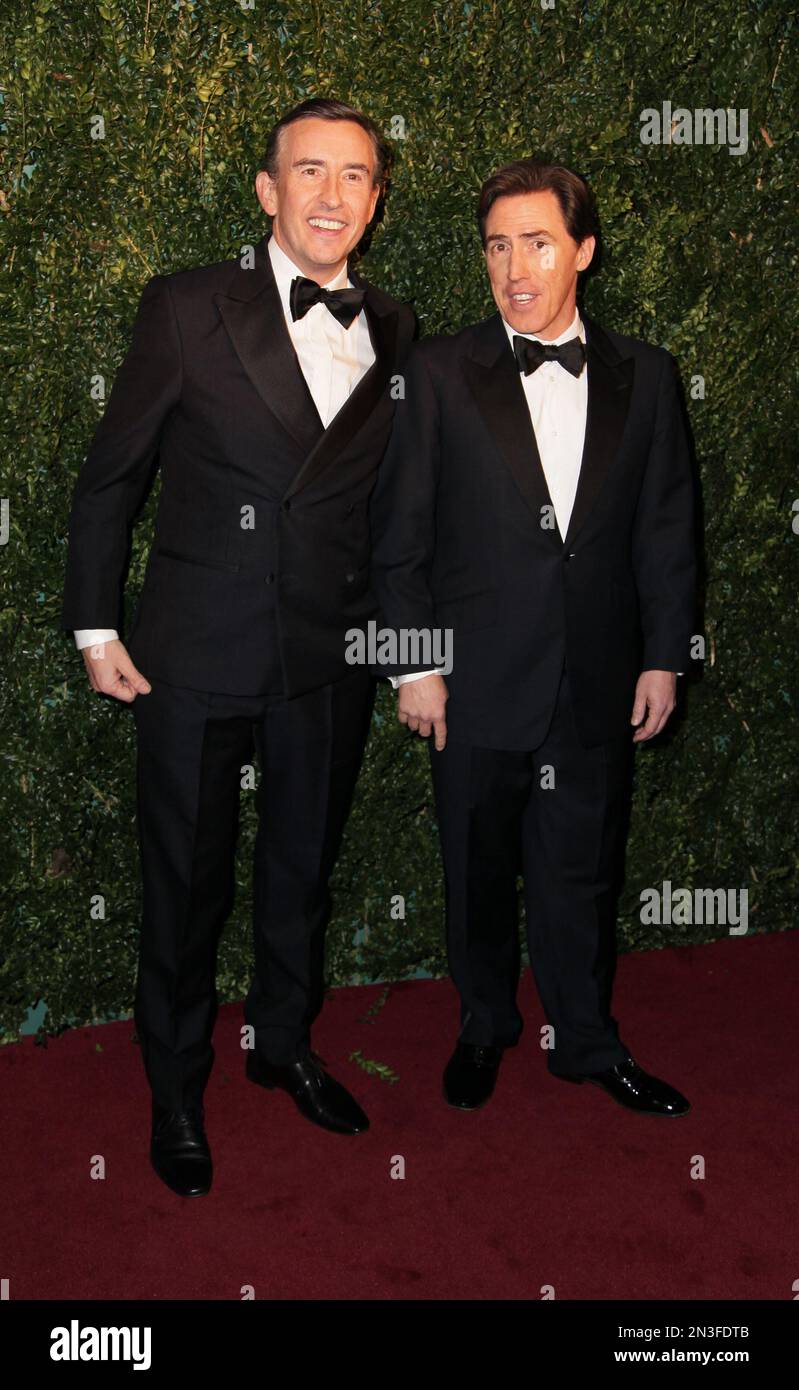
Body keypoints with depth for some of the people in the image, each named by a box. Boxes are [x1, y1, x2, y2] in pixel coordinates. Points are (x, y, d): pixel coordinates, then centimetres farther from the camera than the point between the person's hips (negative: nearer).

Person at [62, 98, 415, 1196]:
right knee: (187, 887, 10)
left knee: (304, 870, 19)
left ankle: (284, 1043, 43)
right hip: (199, 655, -3)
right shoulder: (189, 308, -5)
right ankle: (177, 1089, 32)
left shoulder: (394, 331, 5)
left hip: (332, 662, 3)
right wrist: (95, 626, -3)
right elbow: (109, 475, -1)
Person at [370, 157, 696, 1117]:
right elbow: (398, 532, -2)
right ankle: (484, 1029, 35)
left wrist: (663, 657, 3)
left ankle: (587, 1044, 32)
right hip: (478, 679, -1)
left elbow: (667, 527, 7)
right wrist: (413, 663, -7)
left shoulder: (644, 375, 5)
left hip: (598, 683, 2)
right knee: (479, 873, 13)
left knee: (583, 873, 13)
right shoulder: (441, 372, -2)